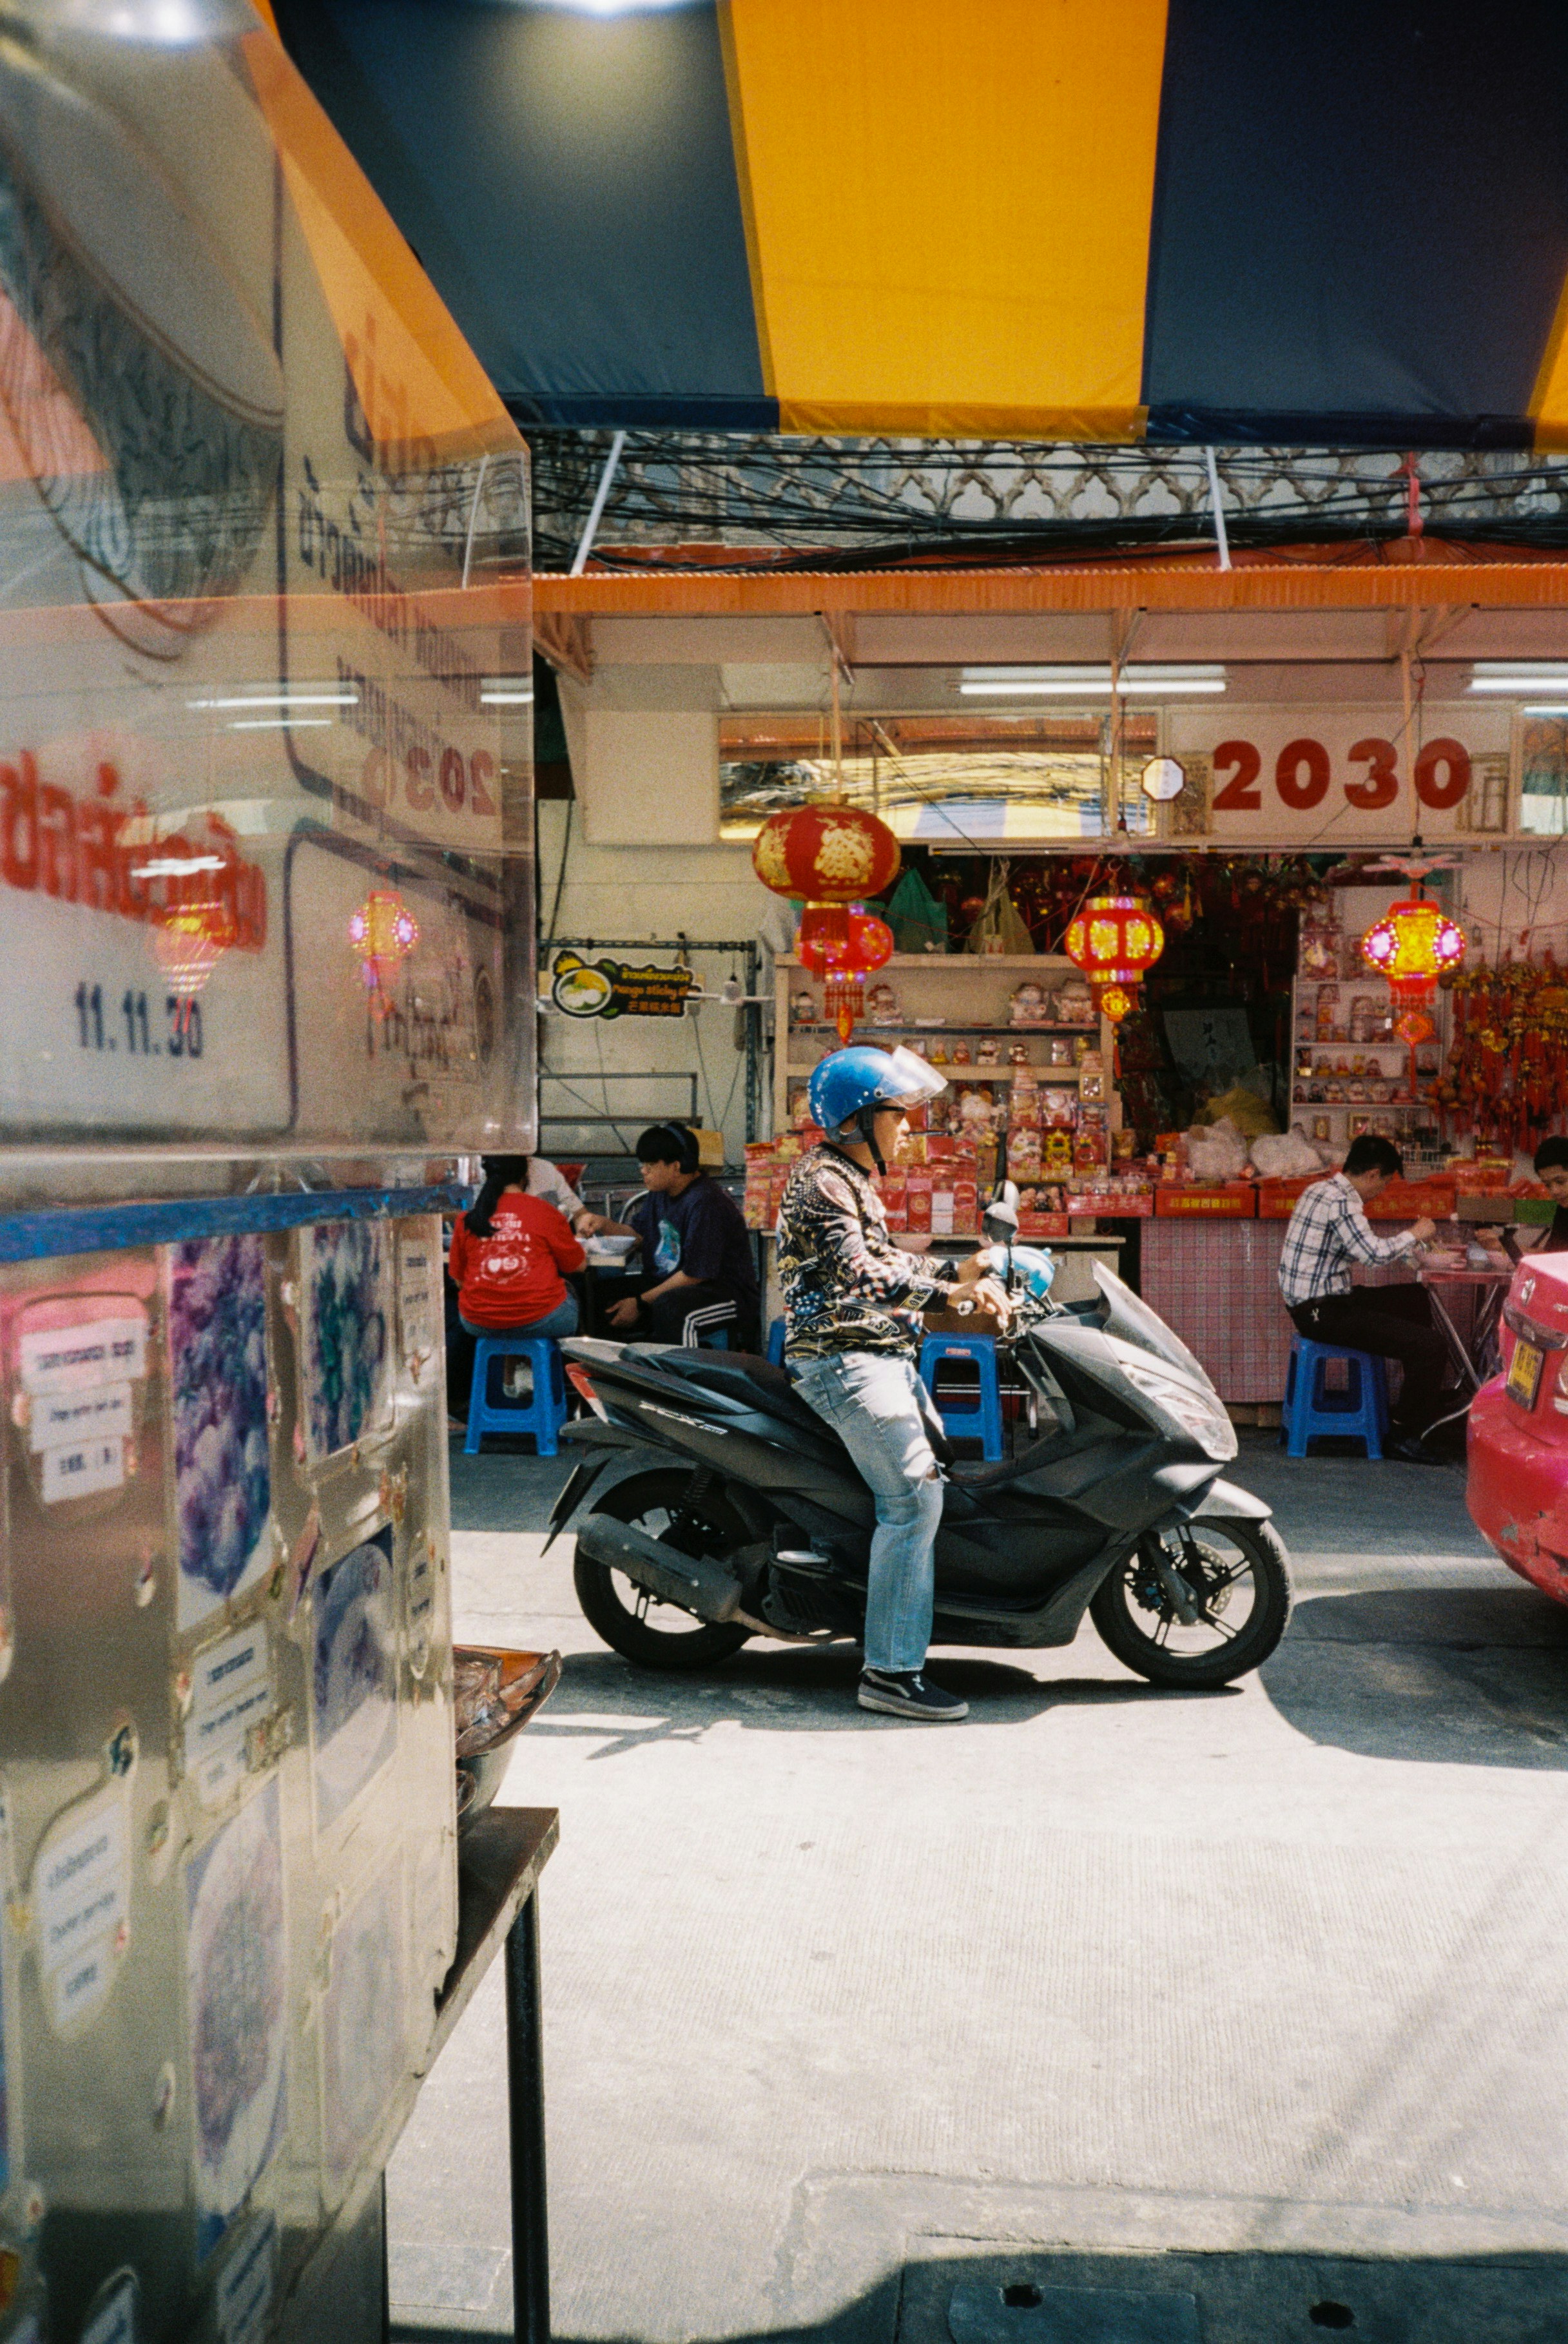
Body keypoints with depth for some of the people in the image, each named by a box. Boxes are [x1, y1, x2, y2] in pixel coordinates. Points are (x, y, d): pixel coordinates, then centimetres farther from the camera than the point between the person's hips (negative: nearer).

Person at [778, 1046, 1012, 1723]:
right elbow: (860, 1275, -26)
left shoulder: (852, 1181, 20)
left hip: (884, 1358, 11)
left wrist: (970, 1282, 13)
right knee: (913, 1497, -17)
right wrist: (953, 1274, -29)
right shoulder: (822, 1182, -14)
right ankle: (890, 1671, -13)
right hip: (844, 1360, -11)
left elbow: (888, 1261, 25)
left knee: (930, 1480, 15)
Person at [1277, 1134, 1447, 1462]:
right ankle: (1402, 1434, 1)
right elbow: (1375, 1253, -28)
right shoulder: (1342, 1201, -17)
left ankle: (1429, 1408, 33)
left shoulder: (1321, 1189, 14)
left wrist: (1405, 1248, 26)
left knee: (1416, 1300, 26)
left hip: (1312, 1303, 11)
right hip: (1323, 1313, -11)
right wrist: (1414, 1235, -11)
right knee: (1432, 1348, -15)